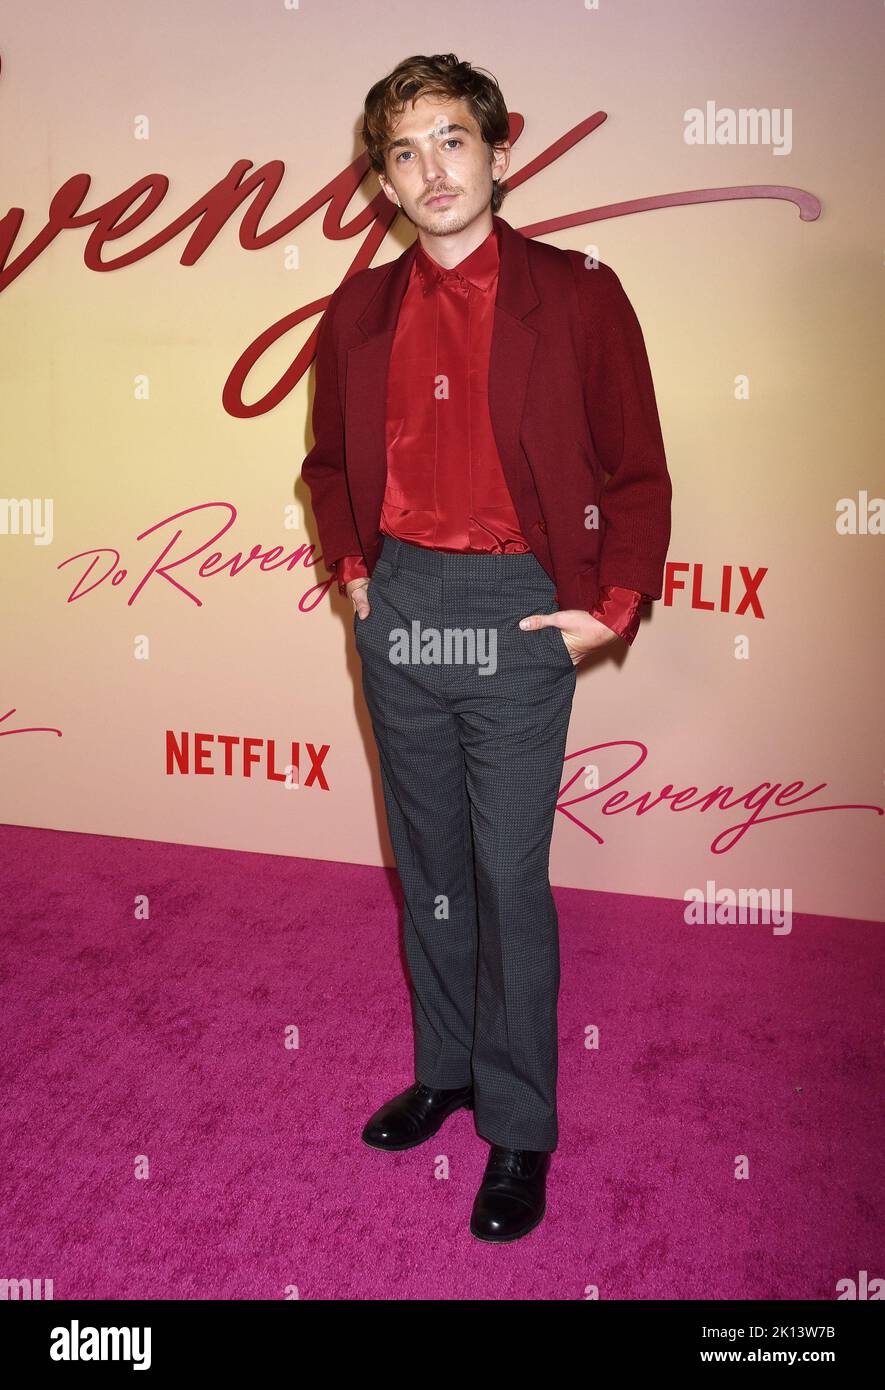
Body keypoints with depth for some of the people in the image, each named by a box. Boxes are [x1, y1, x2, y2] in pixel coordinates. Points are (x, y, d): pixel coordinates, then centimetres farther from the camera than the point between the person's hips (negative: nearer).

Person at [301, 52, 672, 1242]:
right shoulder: (361, 310, 9)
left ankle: (519, 1131, 16)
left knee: (509, 875, -1)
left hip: (516, 610, -4)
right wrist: (353, 569, 11)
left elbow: (638, 472, 0)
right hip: (398, 608, 5)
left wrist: (613, 608, -6)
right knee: (428, 864, 14)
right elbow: (329, 460, 21)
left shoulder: (578, 295, -2)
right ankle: (445, 1071, 33)